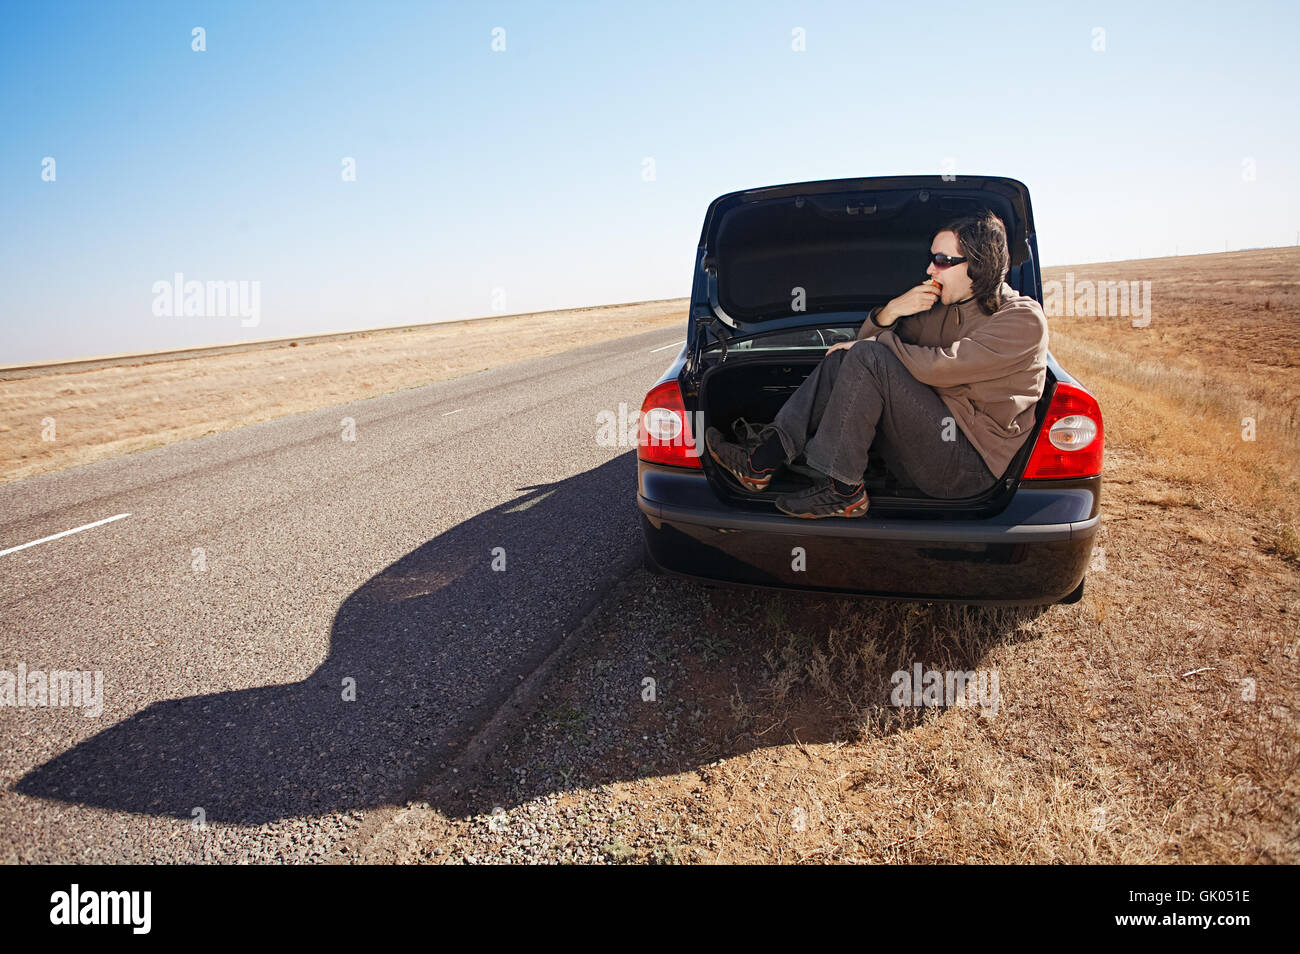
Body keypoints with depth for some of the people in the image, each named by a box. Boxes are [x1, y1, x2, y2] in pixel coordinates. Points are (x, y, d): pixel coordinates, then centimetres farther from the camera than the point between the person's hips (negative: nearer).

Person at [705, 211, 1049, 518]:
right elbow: (867, 337, 14)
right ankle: (762, 463, -10)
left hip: (969, 467, -8)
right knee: (842, 360, 0)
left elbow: (940, 367, -21)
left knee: (868, 358, -23)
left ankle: (842, 490, -18)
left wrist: (874, 343, -7)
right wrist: (890, 311, -7)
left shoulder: (1023, 319, -9)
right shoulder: (945, 309, 15)